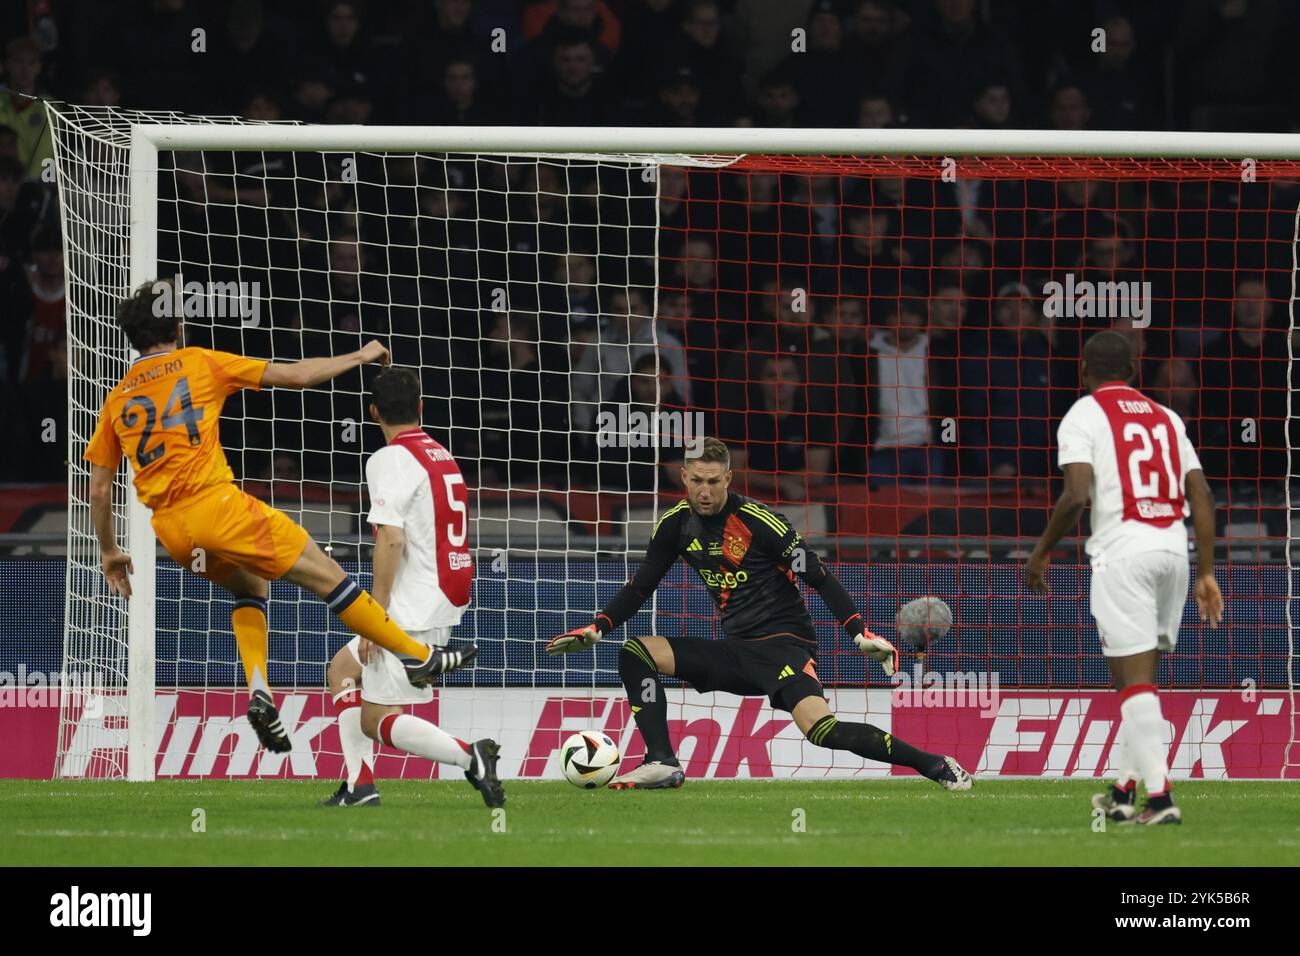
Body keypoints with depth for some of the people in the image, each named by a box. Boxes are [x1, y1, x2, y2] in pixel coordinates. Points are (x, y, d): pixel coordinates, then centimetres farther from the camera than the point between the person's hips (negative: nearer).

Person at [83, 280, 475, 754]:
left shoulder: (117, 400, 14)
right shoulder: (198, 364, 4)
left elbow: (99, 489, 13)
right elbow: (296, 376, 5)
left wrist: (109, 552, 27)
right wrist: (359, 357, 19)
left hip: (170, 532, 5)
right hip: (216, 504, -5)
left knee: (249, 586, 29)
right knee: (327, 575, 5)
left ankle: (258, 690, 9)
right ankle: (420, 659, 8)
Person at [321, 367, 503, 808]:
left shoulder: (390, 460, -12)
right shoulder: (443, 457, 14)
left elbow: (392, 539, -21)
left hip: (413, 613, -9)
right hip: (446, 604, 9)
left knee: (377, 720, -6)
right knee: (343, 667, 21)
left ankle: (469, 756, -24)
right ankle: (359, 785, 13)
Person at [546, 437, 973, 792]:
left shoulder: (758, 521, -16)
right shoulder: (677, 524, 2)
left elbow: (818, 577, -13)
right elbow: (640, 586, 15)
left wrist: (861, 633, -20)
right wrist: (595, 629, 3)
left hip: (782, 644, -6)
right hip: (733, 649, 6)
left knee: (822, 730, -29)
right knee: (634, 653, -8)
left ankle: (935, 765, -19)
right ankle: (662, 764, -12)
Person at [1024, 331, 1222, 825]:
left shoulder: (1082, 417, 0)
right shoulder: (1166, 418, 17)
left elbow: (1076, 496, -13)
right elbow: (1202, 497, 11)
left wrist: (1041, 553, 0)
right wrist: (1206, 573, 13)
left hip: (1122, 550, -6)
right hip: (1173, 548, 6)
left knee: (1135, 678, -6)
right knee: (1136, 677, 17)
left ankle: (1160, 796, -14)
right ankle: (1124, 790, 20)